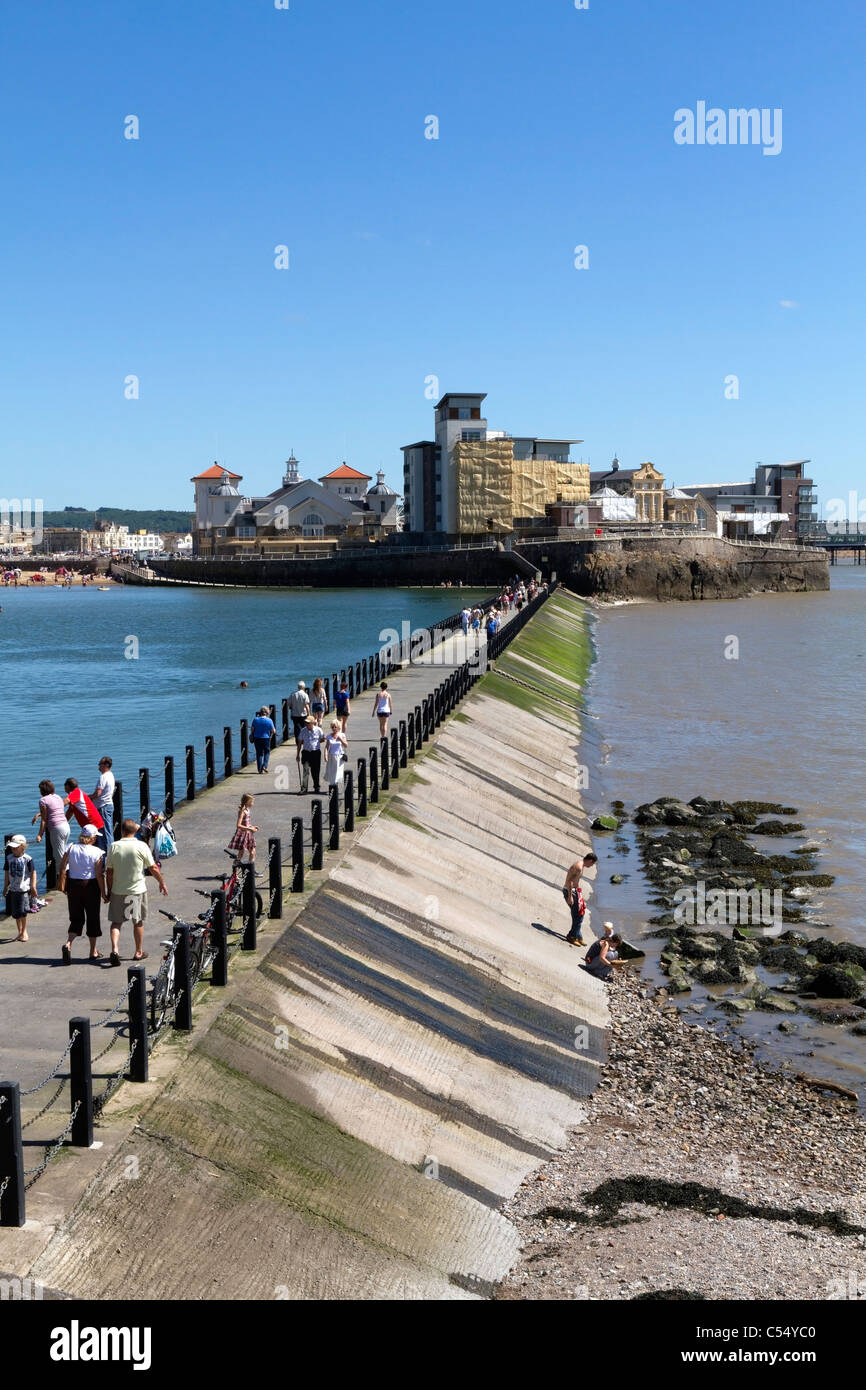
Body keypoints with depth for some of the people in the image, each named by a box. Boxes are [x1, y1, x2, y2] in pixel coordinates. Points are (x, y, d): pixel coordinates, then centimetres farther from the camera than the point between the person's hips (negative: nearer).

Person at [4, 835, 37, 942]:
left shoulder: (27, 858, -8)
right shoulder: (9, 858, 4)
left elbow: (33, 873, -4)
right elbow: (7, 873, 12)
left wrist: (33, 887, -7)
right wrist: (5, 887, 13)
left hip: (24, 889, -4)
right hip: (13, 888, 4)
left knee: (22, 911, -8)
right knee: (15, 913, 9)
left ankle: (24, 931, 10)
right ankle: (20, 932, 23)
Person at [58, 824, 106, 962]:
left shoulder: (71, 848, 0)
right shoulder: (97, 852, -11)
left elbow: (62, 867, 1)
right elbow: (99, 875, -13)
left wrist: (62, 884, 12)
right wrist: (103, 892, -7)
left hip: (73, 885, 3)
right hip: (90, 886, -3)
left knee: (76, 918, 13)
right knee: (92, 918, 9)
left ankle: (68, 944, -11)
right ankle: (93, 952, 17)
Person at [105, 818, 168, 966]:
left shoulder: (114, 846, -5)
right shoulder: (141, 846, -9)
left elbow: (109, 872, -2)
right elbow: (153, 868, -4)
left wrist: (109, 891, 8)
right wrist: (162, 882, 12)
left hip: (118, 891, 1)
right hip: (137, 890, -1)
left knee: (116, 921, 8)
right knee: (138, 922, 14)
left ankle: (114, 949, -10)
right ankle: (138, 952, 24)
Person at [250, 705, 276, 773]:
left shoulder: (256, 719, -4)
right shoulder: (269, 720, -10)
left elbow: (252, 729, -2)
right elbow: (273, 731, -8)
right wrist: (274, 730, 14)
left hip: (257, 738, 2)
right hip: (266, 738, -2)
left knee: (259, 753, 10)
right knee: (267, 752, 15)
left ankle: (259, 769, 8)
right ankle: (264, 766, -2)